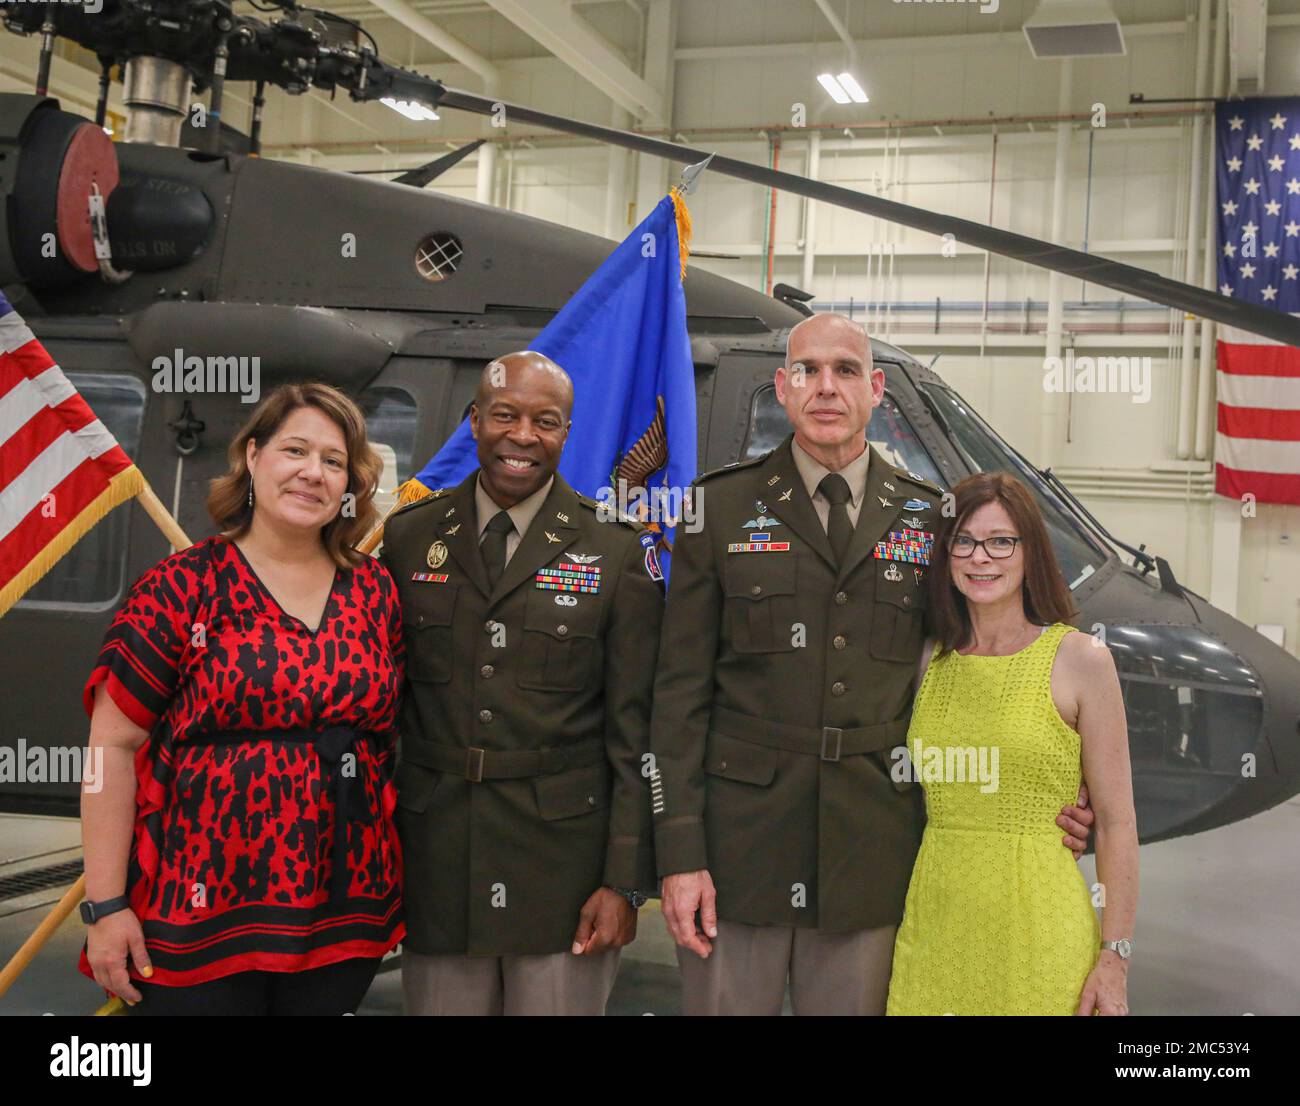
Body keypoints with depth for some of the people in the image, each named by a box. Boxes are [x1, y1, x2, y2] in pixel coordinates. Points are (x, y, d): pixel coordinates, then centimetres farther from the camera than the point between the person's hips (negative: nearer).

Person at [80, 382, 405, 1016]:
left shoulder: (374, 591, 6)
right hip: (200, 921, -3)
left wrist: (390, 891, 12)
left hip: (344, 918, 4)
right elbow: (113, 746, -6)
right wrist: (106, 905, -9)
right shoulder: (180, 589, -5)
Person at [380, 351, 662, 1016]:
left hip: (566, 856, -2)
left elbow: (635, 730, -3)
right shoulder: (408, 536, 5)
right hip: (436, 856, 2)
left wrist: (625, 882, -6)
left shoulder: (617, 550, -2)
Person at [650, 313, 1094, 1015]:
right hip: (740, 844, -1)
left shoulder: (927, 517, 6)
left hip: (870, 854, 1)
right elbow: (682, 689, -1)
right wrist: (680, 853, -7)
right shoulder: (721, 507, 1)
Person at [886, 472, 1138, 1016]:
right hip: (933, 925, 4)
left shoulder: (1081, 659, -5)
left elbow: (1116, 822, -5)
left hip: (1038, 930, -3)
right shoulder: (930, 661, 6)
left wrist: (1114, 959, -9)